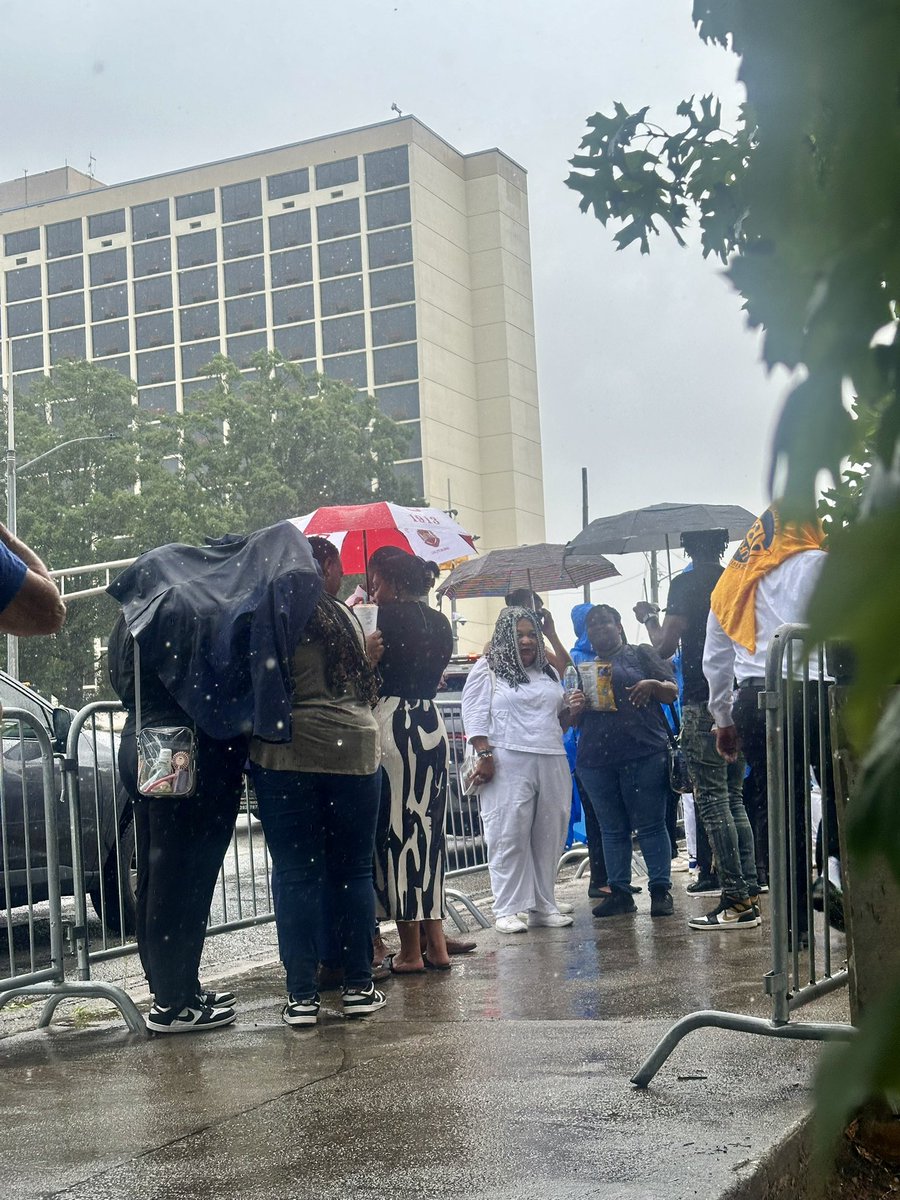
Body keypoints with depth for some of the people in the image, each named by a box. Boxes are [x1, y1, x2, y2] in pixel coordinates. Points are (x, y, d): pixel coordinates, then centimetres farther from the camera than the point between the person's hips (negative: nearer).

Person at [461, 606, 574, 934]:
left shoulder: (548, 673, 21)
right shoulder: (487, 670, 3)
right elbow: (474, 715, -5)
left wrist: (572, 709, 7)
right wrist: (484, 755, -15)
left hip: (552, 763, 6)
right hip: (508, 766, -6)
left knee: (549, 836, 5)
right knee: (509, 836, -6)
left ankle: (543, 905, 13)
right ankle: (506, 910, -2)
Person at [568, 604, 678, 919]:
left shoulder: (641, 654, 10)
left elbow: (672, 692, 6)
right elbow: (575, 721, 23)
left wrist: (653, 685, -15)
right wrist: (575, 709, 0)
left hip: (644, 754, -4)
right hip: (596, 760, 4)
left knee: (651, 825, -4)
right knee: (613, 829, 7)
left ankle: (661, 890, 0)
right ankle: (619, 892, 11)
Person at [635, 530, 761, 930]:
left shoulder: (686, 583, -8)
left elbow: (665, 647, -12)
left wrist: (648, 618, 6)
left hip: (703, 704, -7)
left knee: (712, 799, -4)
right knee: (734, 796, 13)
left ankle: (735, 900, -6)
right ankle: (749, 894, 10)